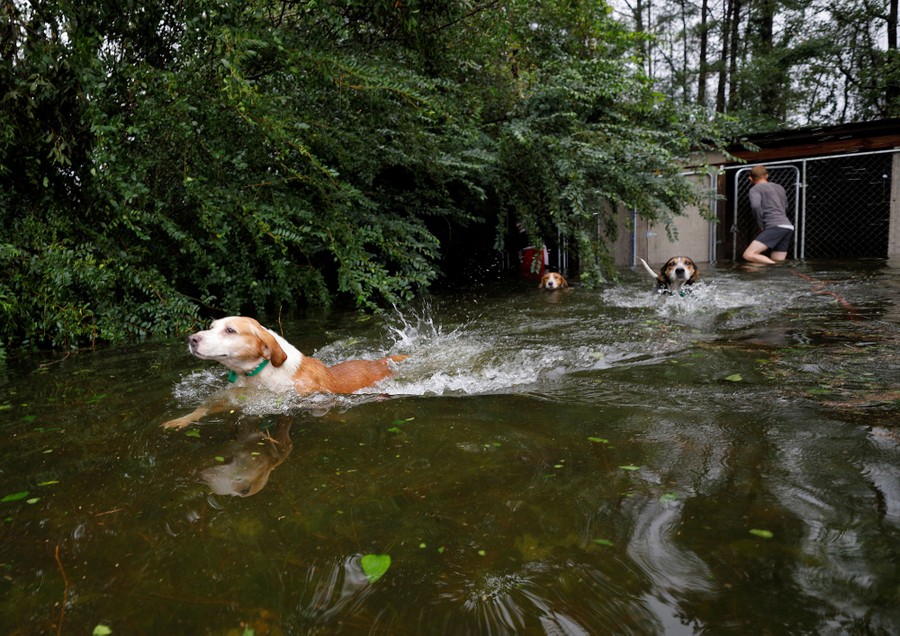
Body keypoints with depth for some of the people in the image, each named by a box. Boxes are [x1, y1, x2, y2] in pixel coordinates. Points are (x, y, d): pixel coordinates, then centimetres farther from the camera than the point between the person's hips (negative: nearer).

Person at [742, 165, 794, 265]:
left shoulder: (755, 189, 5)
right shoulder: (779, 187, 28)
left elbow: (756, 205, -16)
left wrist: (761, 225, -6)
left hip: (775, 227, -8)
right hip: (788, 227, 8)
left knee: (748, 255, -17)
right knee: (775, 264, 7)